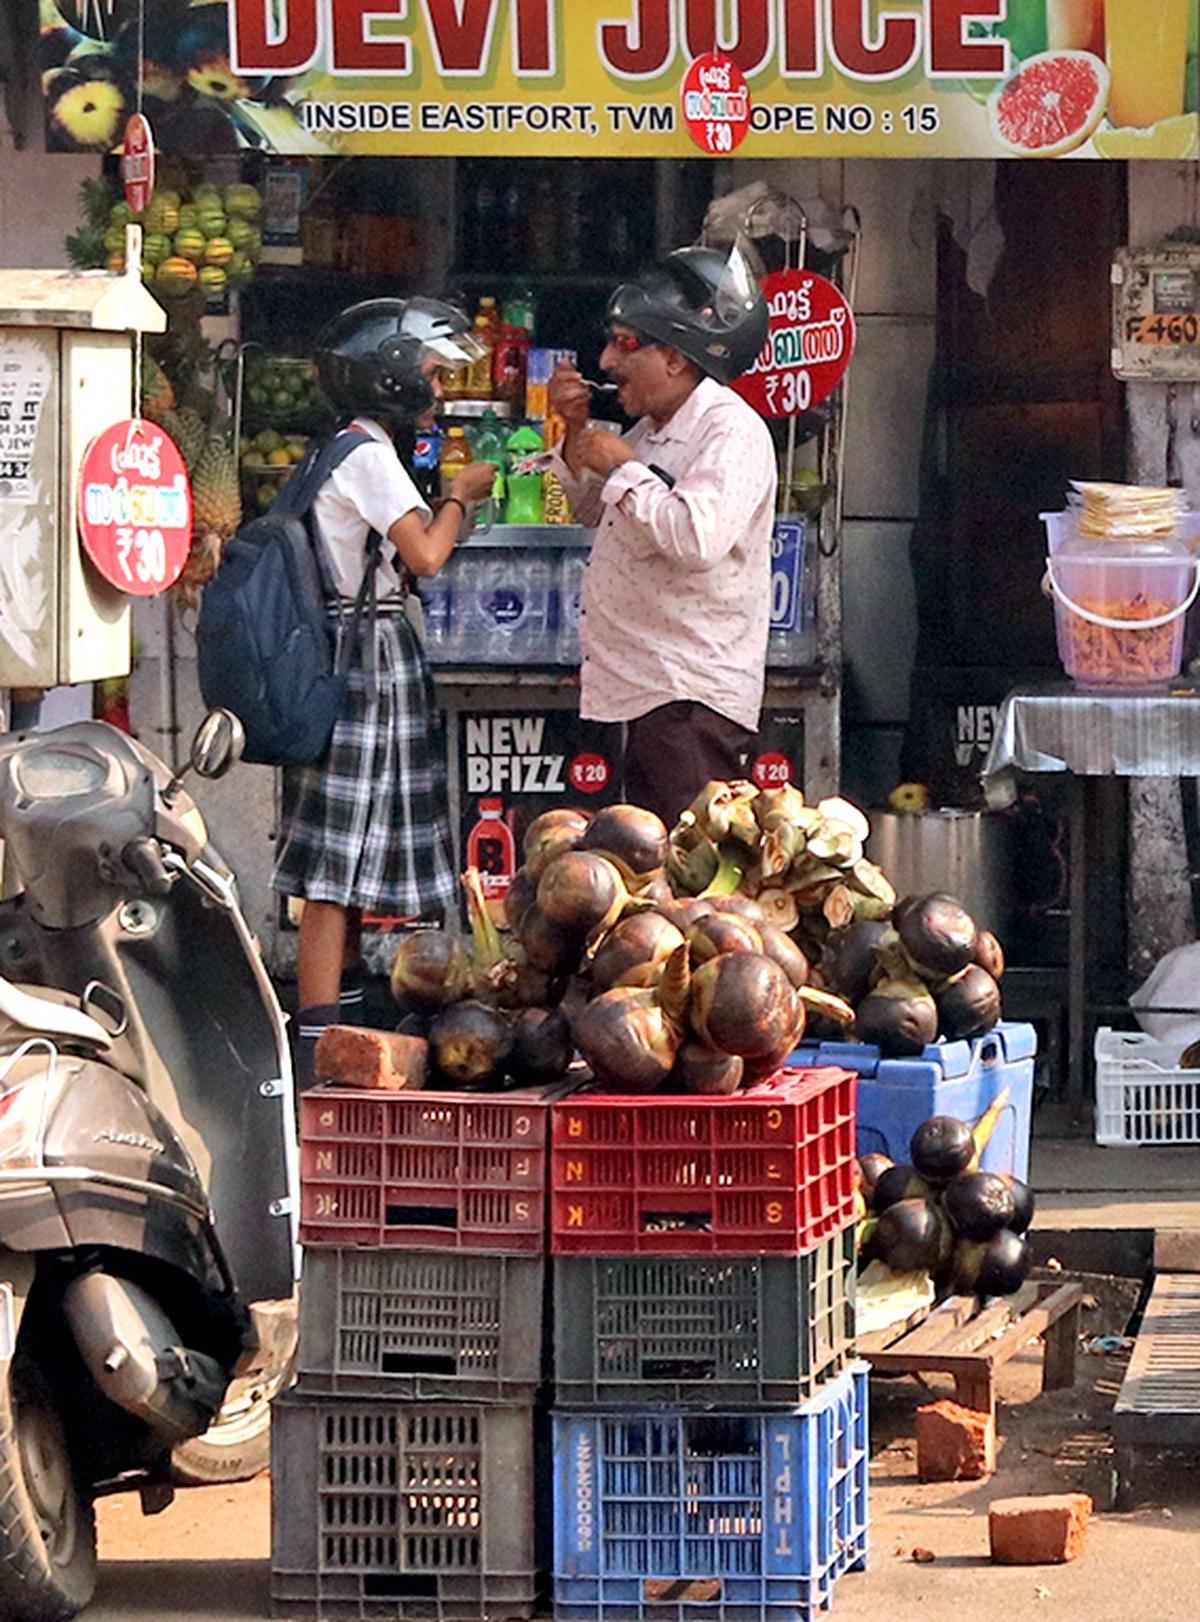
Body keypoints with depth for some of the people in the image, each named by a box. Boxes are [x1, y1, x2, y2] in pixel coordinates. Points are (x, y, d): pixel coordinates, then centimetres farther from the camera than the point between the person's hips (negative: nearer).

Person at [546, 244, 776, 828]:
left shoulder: (732, 431, -13)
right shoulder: (654, 430, 18)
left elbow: (698, 537, -30)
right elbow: (594, 511, 35)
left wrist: (621, 468, -16)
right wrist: (577, 432, 17)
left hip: (694, 698, -10)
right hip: (647, 690, 10)